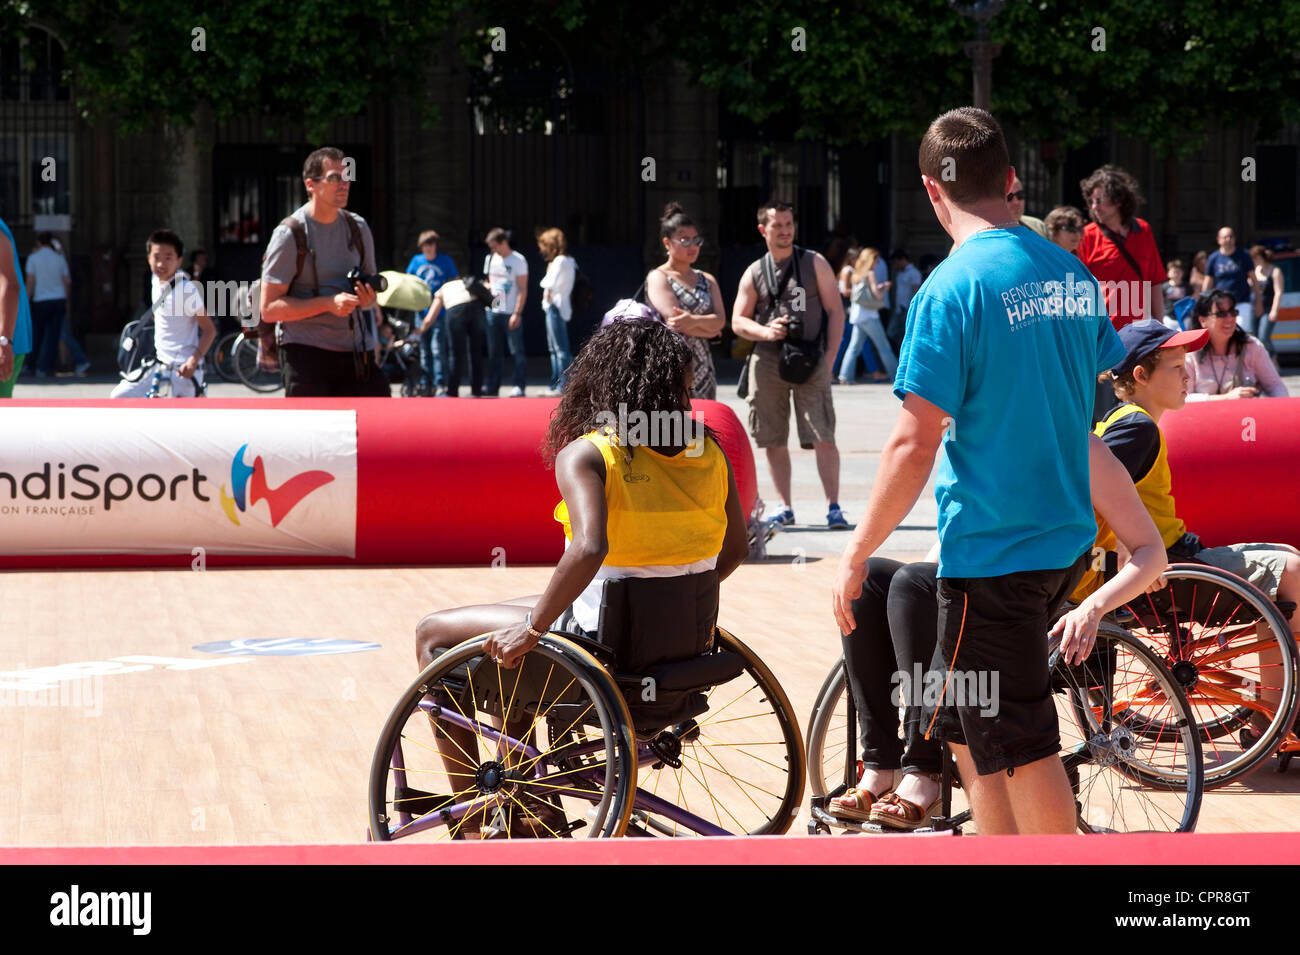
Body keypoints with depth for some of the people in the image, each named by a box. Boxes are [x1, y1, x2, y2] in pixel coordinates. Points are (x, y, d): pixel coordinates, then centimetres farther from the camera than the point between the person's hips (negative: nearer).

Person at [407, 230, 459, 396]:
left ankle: (441, 386, -11)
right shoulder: (416, 261, 9)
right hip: (421, 312, 4)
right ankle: (425, 385, 14)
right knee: (424, 350, 7)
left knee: (438, 350, -11)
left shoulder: (445, 261, 2)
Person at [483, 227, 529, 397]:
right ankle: (492, 386, 13)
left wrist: (517, 313, -16)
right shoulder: (490, 259, 13)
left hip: (511, 313, -6)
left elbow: (523, 290, -9)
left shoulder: (518, 261, -6)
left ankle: (519, 387, -5)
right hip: (493, 311, 6)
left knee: (517, 351, -5)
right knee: (494, 351, 9)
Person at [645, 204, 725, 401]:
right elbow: (673, 319, -13)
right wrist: (708, 328, -1)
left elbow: (721, 319, 3)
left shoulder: (707, 280, 17)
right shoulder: (658, 278, 0)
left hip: (703, 368, 6)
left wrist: (694, 320, -17)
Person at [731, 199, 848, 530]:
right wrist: (764, 331, -10)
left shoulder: (815, 264, 4)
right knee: (773, 440, 6)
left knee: (823, 437, -10)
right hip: (767, 362, 3)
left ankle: (833, 507, -8)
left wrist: (829, 357, -5)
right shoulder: (755, 273, 10)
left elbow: (836, 311, 4)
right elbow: (737, 321, 10)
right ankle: (785, 507, 16)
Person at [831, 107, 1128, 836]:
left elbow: (915, 446, -18)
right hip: (1069, 537, 7)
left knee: (1019, 746, 0)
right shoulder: (1071, 272, 6)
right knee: (967, 725, 19)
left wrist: (857, 555, -10)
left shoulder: (953, 289, -16)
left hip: (991, 549, -7)